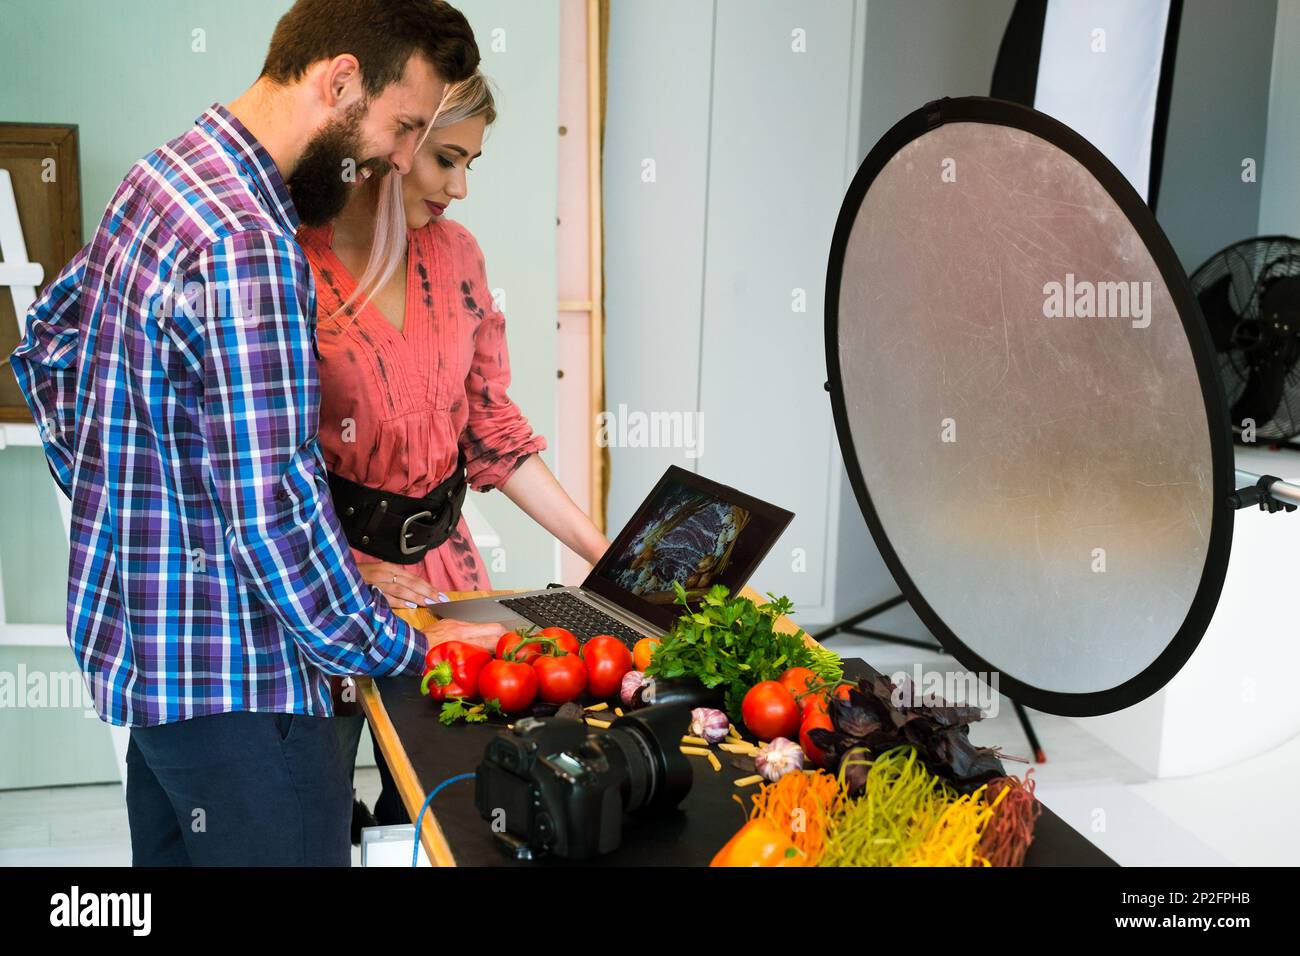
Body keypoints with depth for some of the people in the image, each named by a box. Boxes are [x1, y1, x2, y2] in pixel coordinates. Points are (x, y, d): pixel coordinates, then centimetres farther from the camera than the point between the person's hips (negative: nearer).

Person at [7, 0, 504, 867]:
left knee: (175, 849, 22)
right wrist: (402, 650, -14)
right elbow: (275, 511, -26)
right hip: (233, 675, -10)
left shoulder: (166, 177, 8)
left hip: (145, 638, 11)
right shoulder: (246, 246, -24)